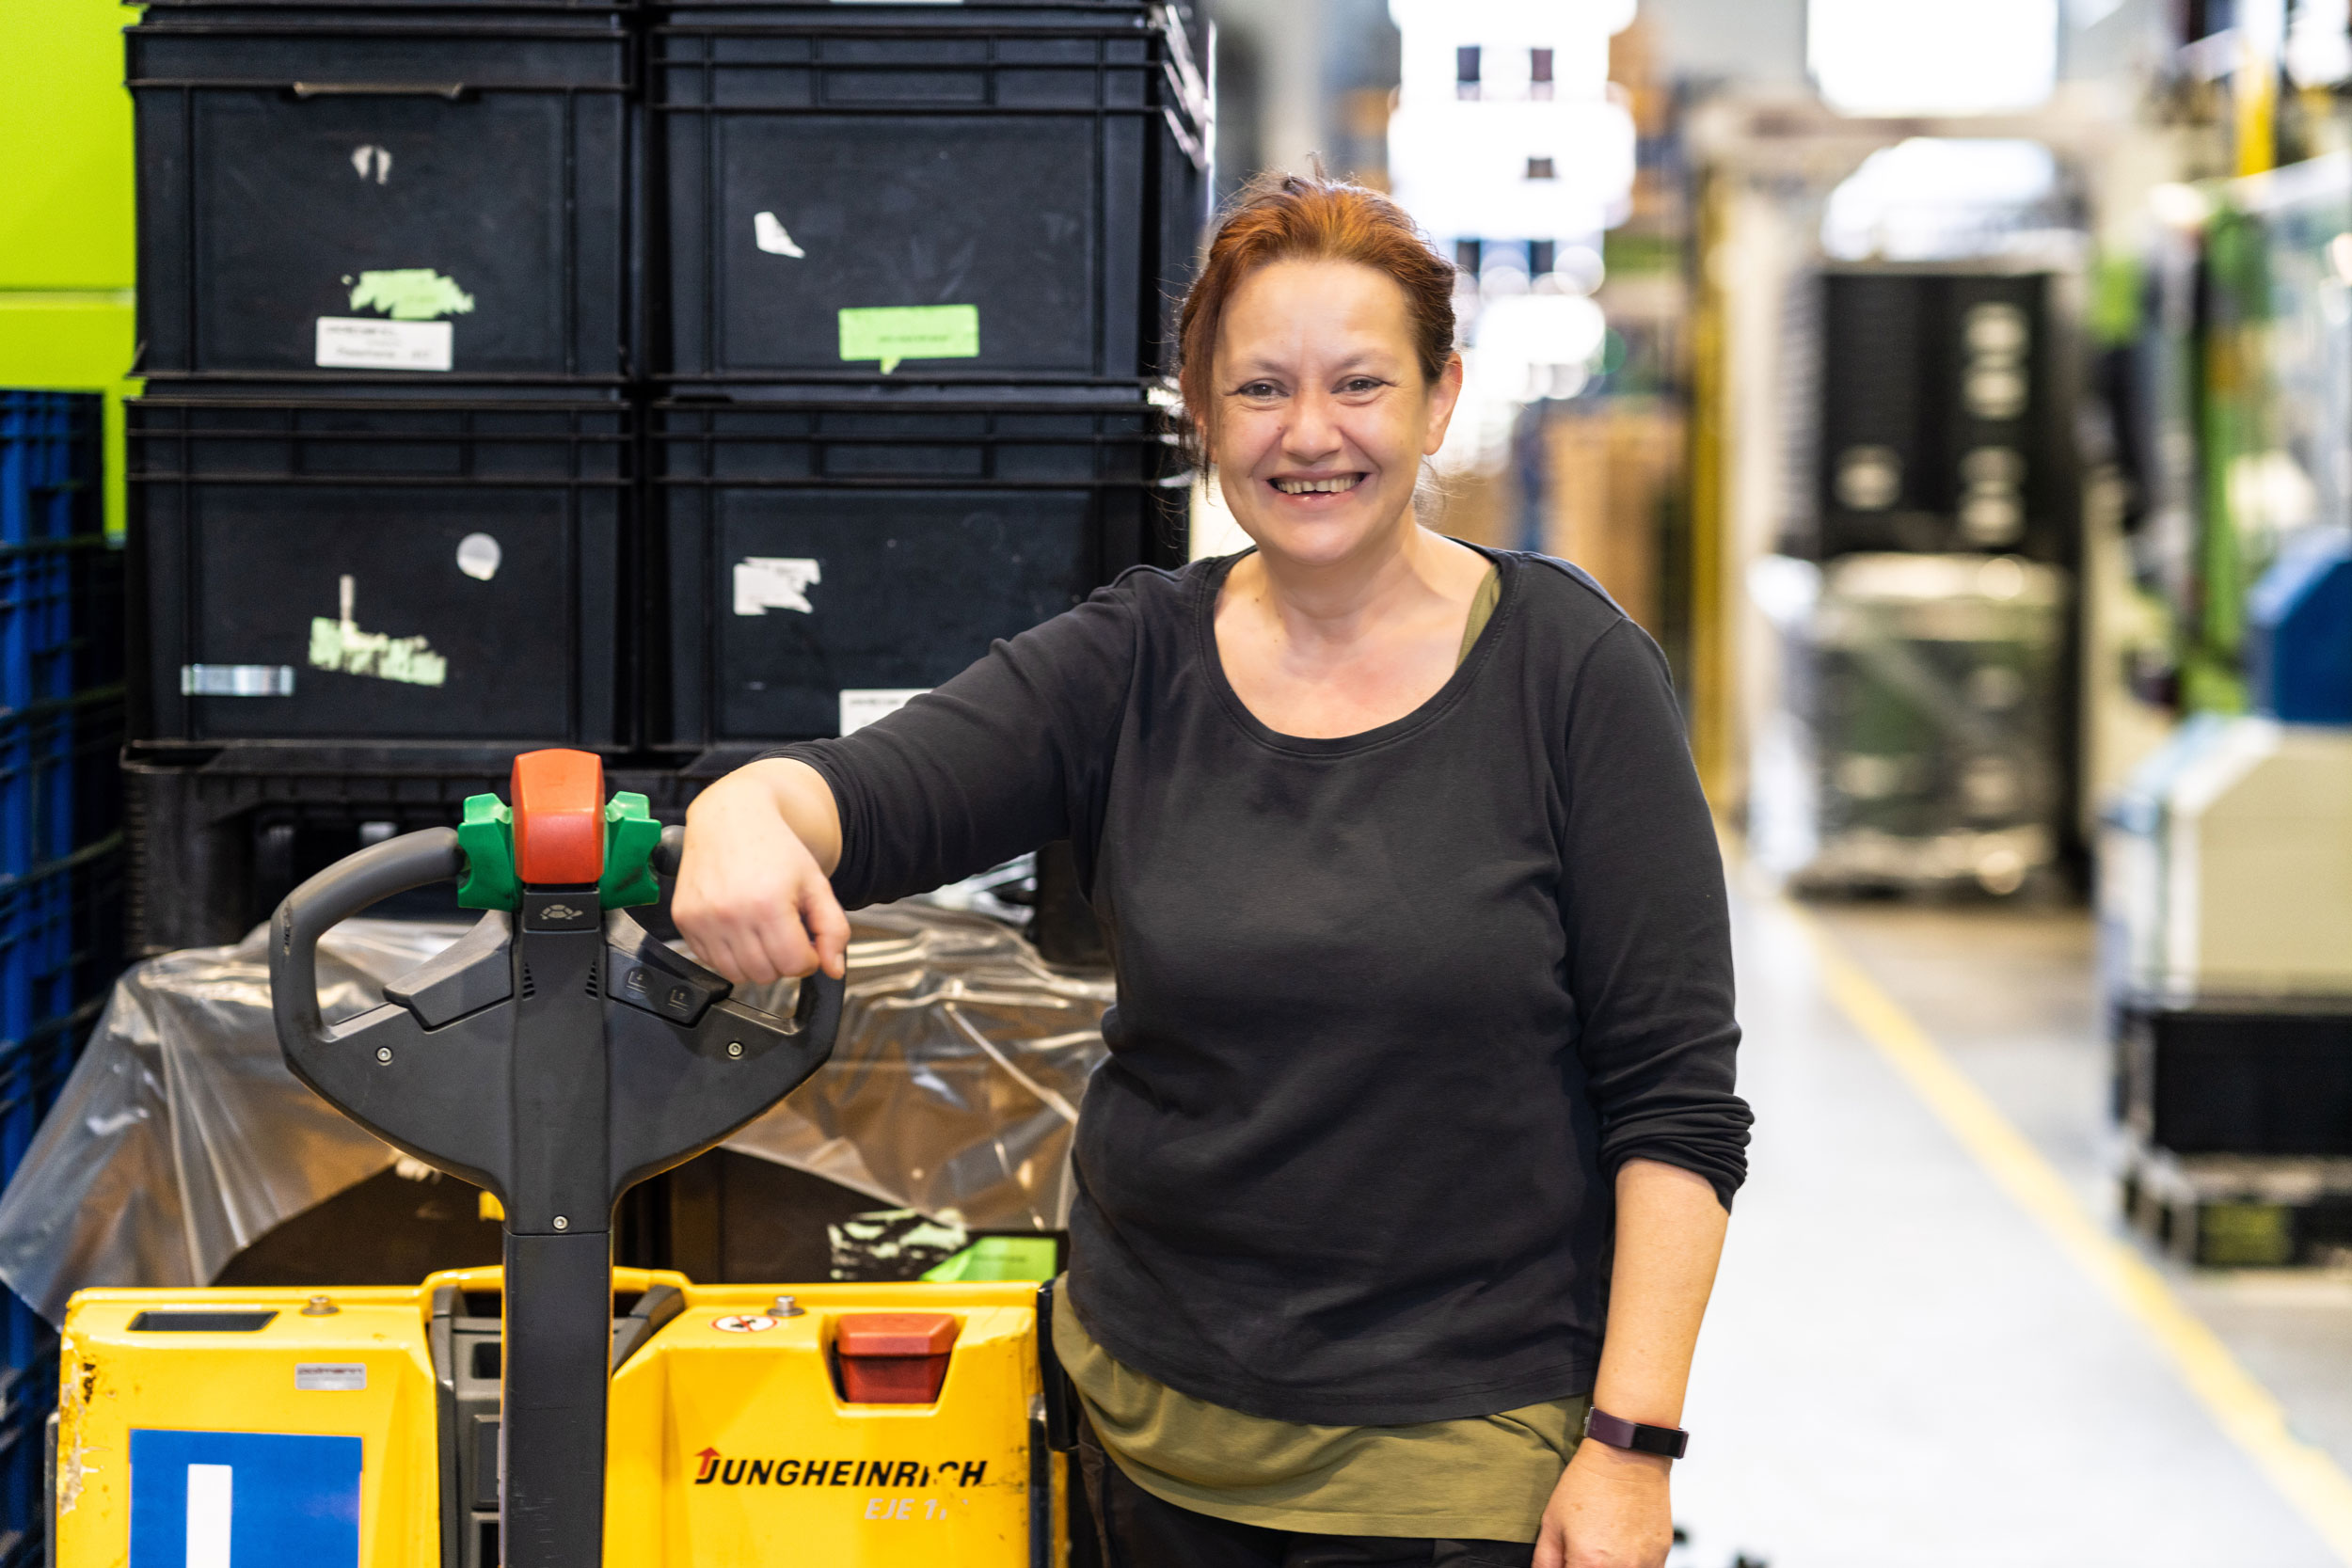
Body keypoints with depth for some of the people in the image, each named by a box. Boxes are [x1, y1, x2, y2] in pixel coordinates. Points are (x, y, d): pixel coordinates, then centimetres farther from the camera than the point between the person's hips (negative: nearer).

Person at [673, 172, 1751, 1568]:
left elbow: (1676, 1097, -8)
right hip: (1161, 1420, 3)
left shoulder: (1568, 667, -6)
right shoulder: (1131, 668, 1)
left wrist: (1632, 1441, -13)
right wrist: (748, 811, -38)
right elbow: (880, 788, -14)